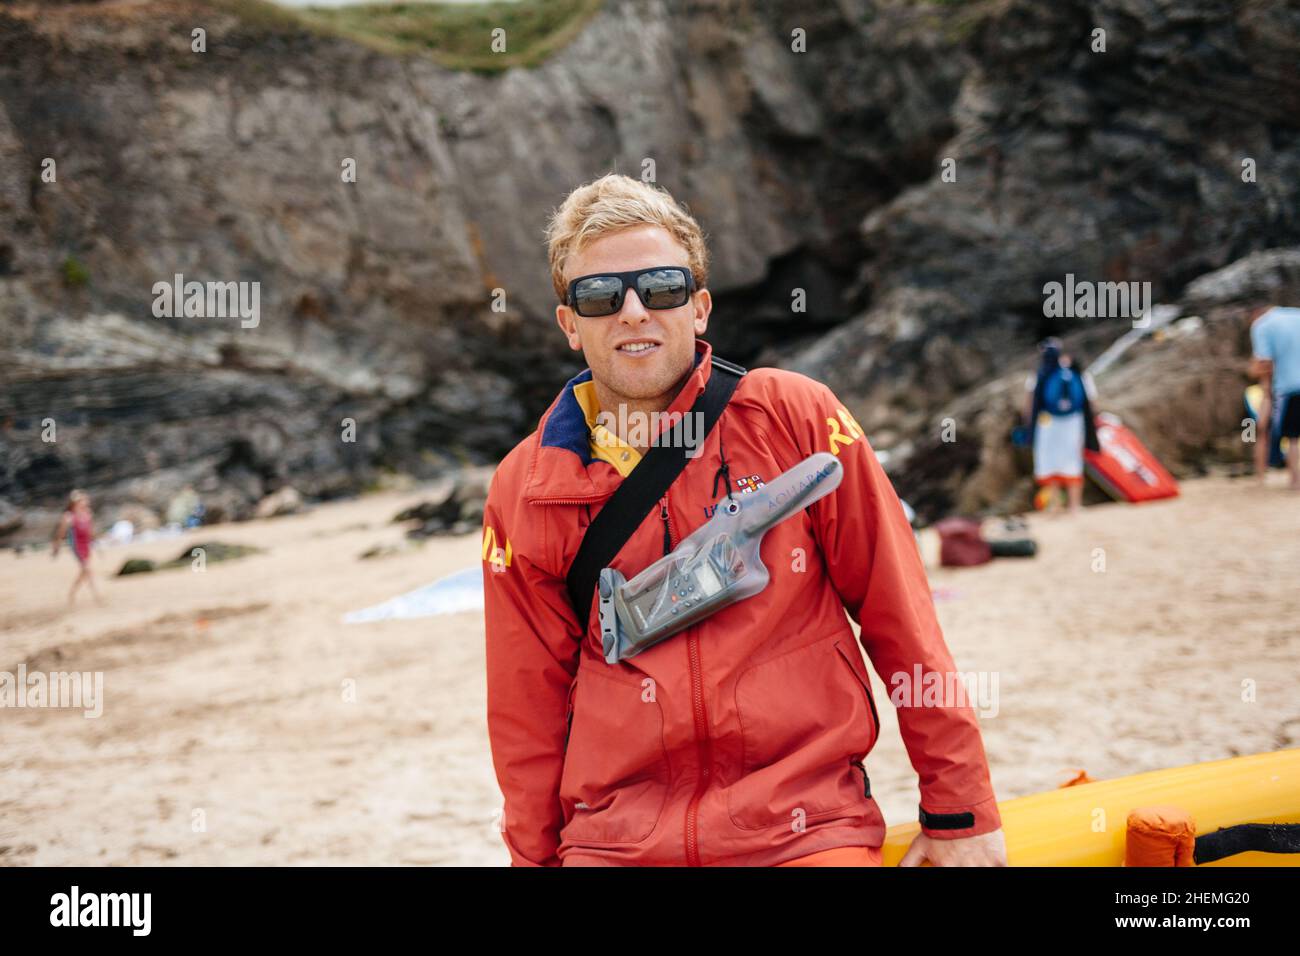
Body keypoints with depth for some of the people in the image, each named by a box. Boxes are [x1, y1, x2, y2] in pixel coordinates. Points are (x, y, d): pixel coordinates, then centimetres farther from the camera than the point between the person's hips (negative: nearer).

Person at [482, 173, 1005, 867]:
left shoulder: (796, 417, -2)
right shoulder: (525, 492, 3)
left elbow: (898, 618, 2)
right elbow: (527, 707, 12)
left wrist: (958, 813, 5)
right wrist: (536, 857, 14)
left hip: (808, 828, -1)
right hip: (613, 843, 2)